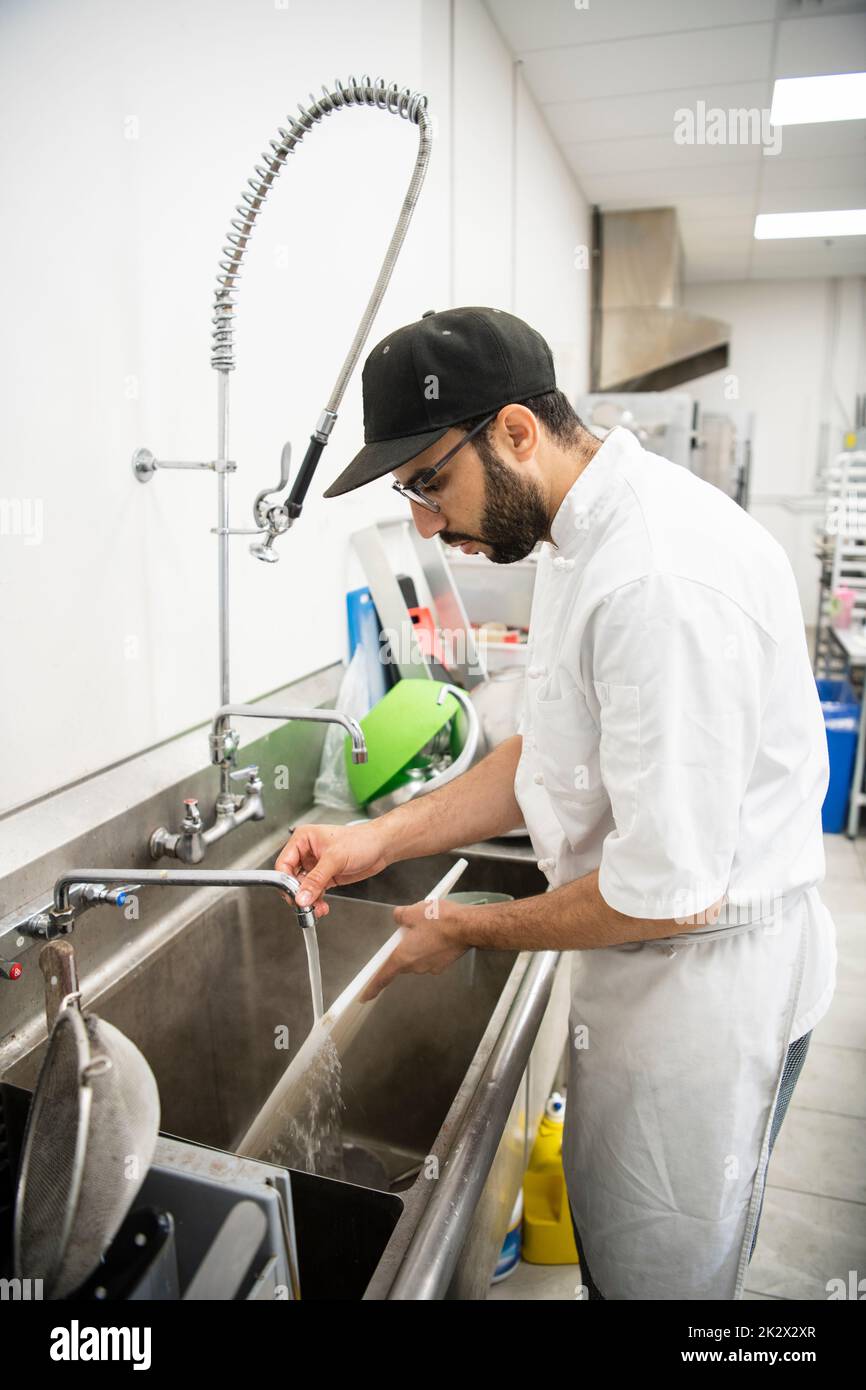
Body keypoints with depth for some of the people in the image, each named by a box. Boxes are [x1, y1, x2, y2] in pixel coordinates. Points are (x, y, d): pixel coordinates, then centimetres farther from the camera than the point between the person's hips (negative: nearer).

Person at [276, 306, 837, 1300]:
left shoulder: (665, 583, -32)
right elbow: (553, 755, 9)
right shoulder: (588, 532, 2)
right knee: (603, 1231, 28)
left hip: (706, 980, -9)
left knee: (655, 1267, 16)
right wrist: (383, 839, -2)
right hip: (641, 958, 9)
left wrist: (464, 929, -13)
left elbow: (668, 894, -28)